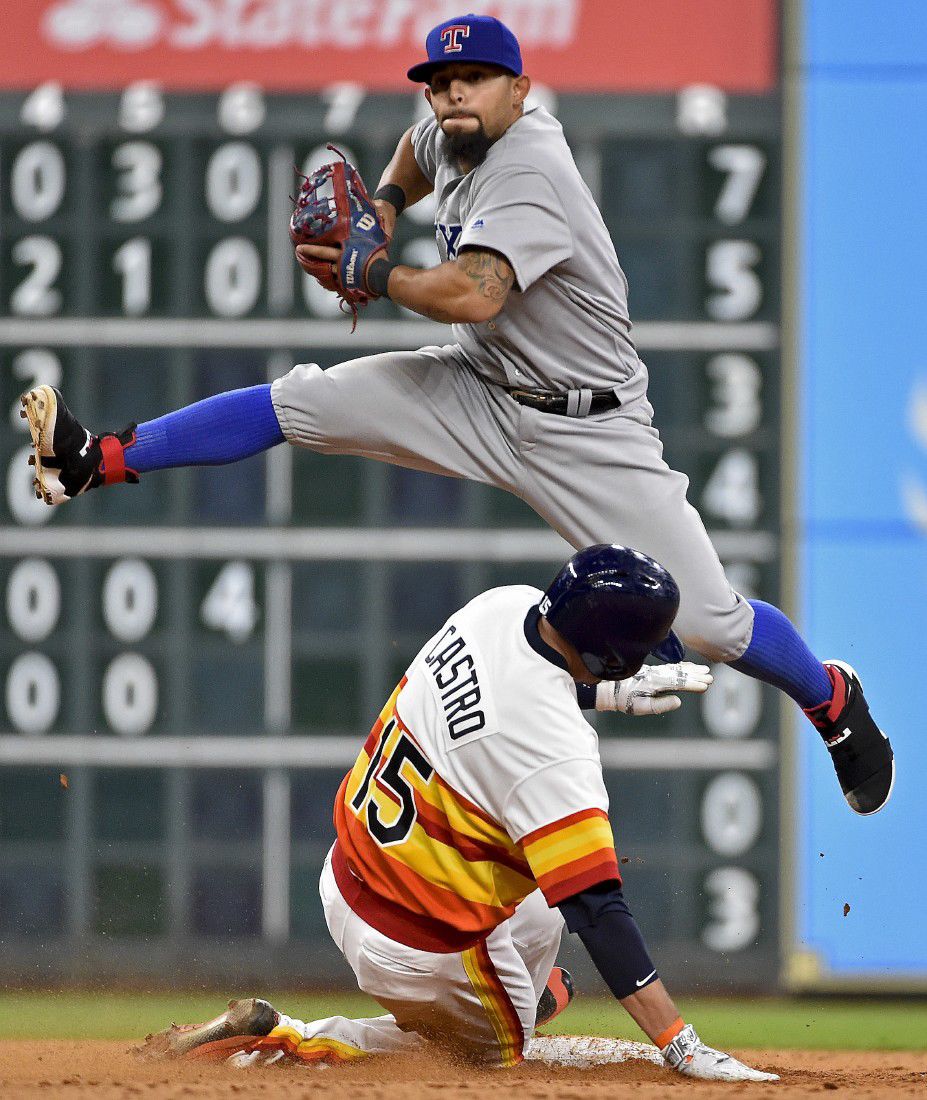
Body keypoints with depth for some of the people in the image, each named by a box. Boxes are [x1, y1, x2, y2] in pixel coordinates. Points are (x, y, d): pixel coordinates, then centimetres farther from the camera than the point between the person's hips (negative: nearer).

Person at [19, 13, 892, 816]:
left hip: (586, 429, -7)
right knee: (301, 401, -9)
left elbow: (470, 294, -40)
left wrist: (366, 274, -24)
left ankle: (831, 699, 14)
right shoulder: (452, 139, 1)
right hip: (478, 393, 7)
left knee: (704, 623, -12)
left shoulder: (527, 171, -26)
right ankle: (101, 462, -8)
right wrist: (384, 206, 10)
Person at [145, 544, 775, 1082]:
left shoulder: (504, 604, -10)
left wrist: (612, 691, 13)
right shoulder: (554, 748, -32)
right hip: (415, 949, -8)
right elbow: (596, 910, -33)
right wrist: (684, 1049, -34)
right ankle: (278, 1041, 0)